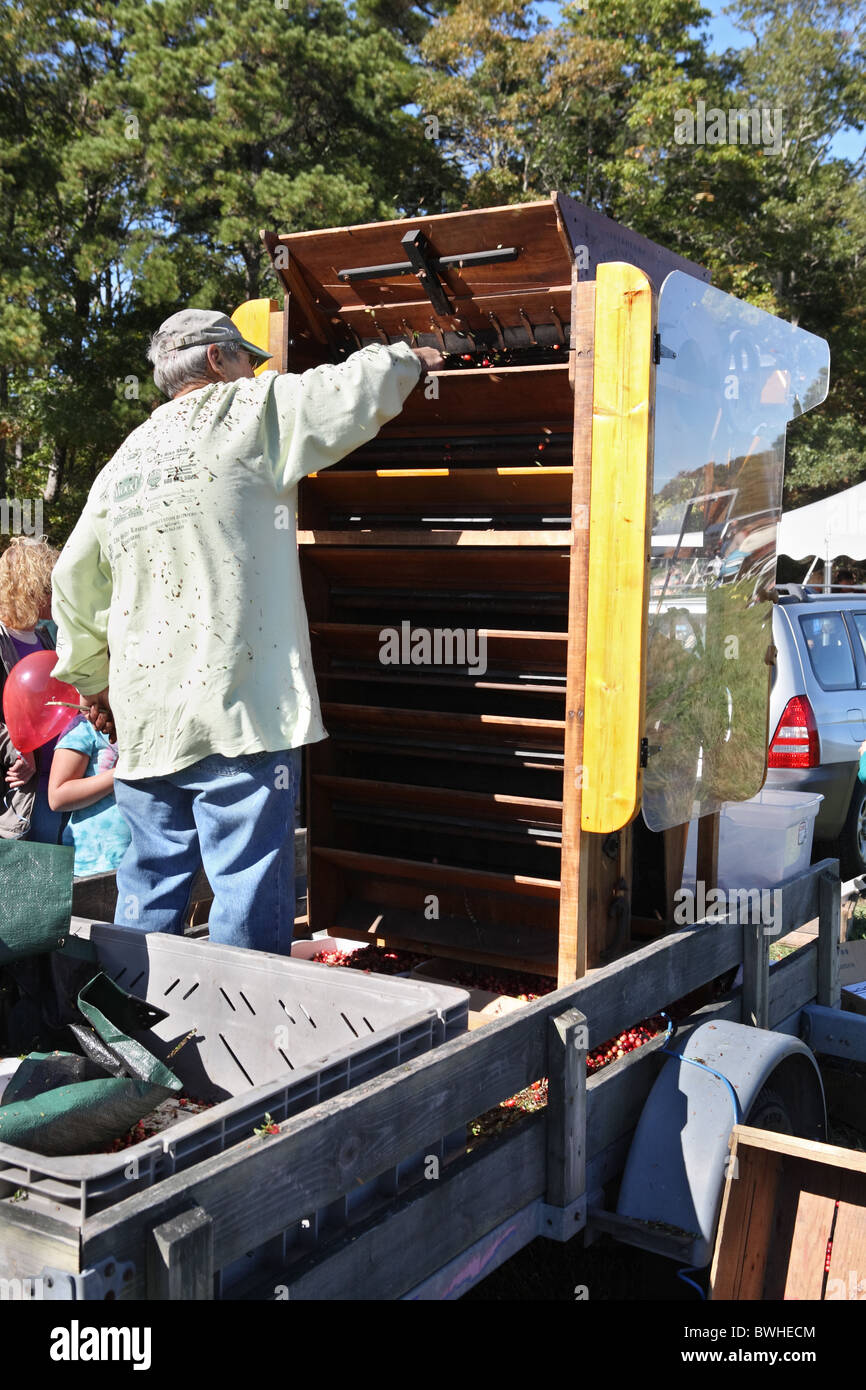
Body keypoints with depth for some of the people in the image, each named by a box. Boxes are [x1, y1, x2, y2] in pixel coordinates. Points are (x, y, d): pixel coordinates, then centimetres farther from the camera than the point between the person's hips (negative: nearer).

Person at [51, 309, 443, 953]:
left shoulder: (125, 460, 18)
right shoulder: (249, 411, 0)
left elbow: (74, 579, 22)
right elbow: (361, 387, 2)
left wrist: (91, 679, 33)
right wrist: (411, 359, 23)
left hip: (144, 720, 7)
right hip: (237, 711, -7)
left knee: (151, 889, 14)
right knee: (251, 900, -1)